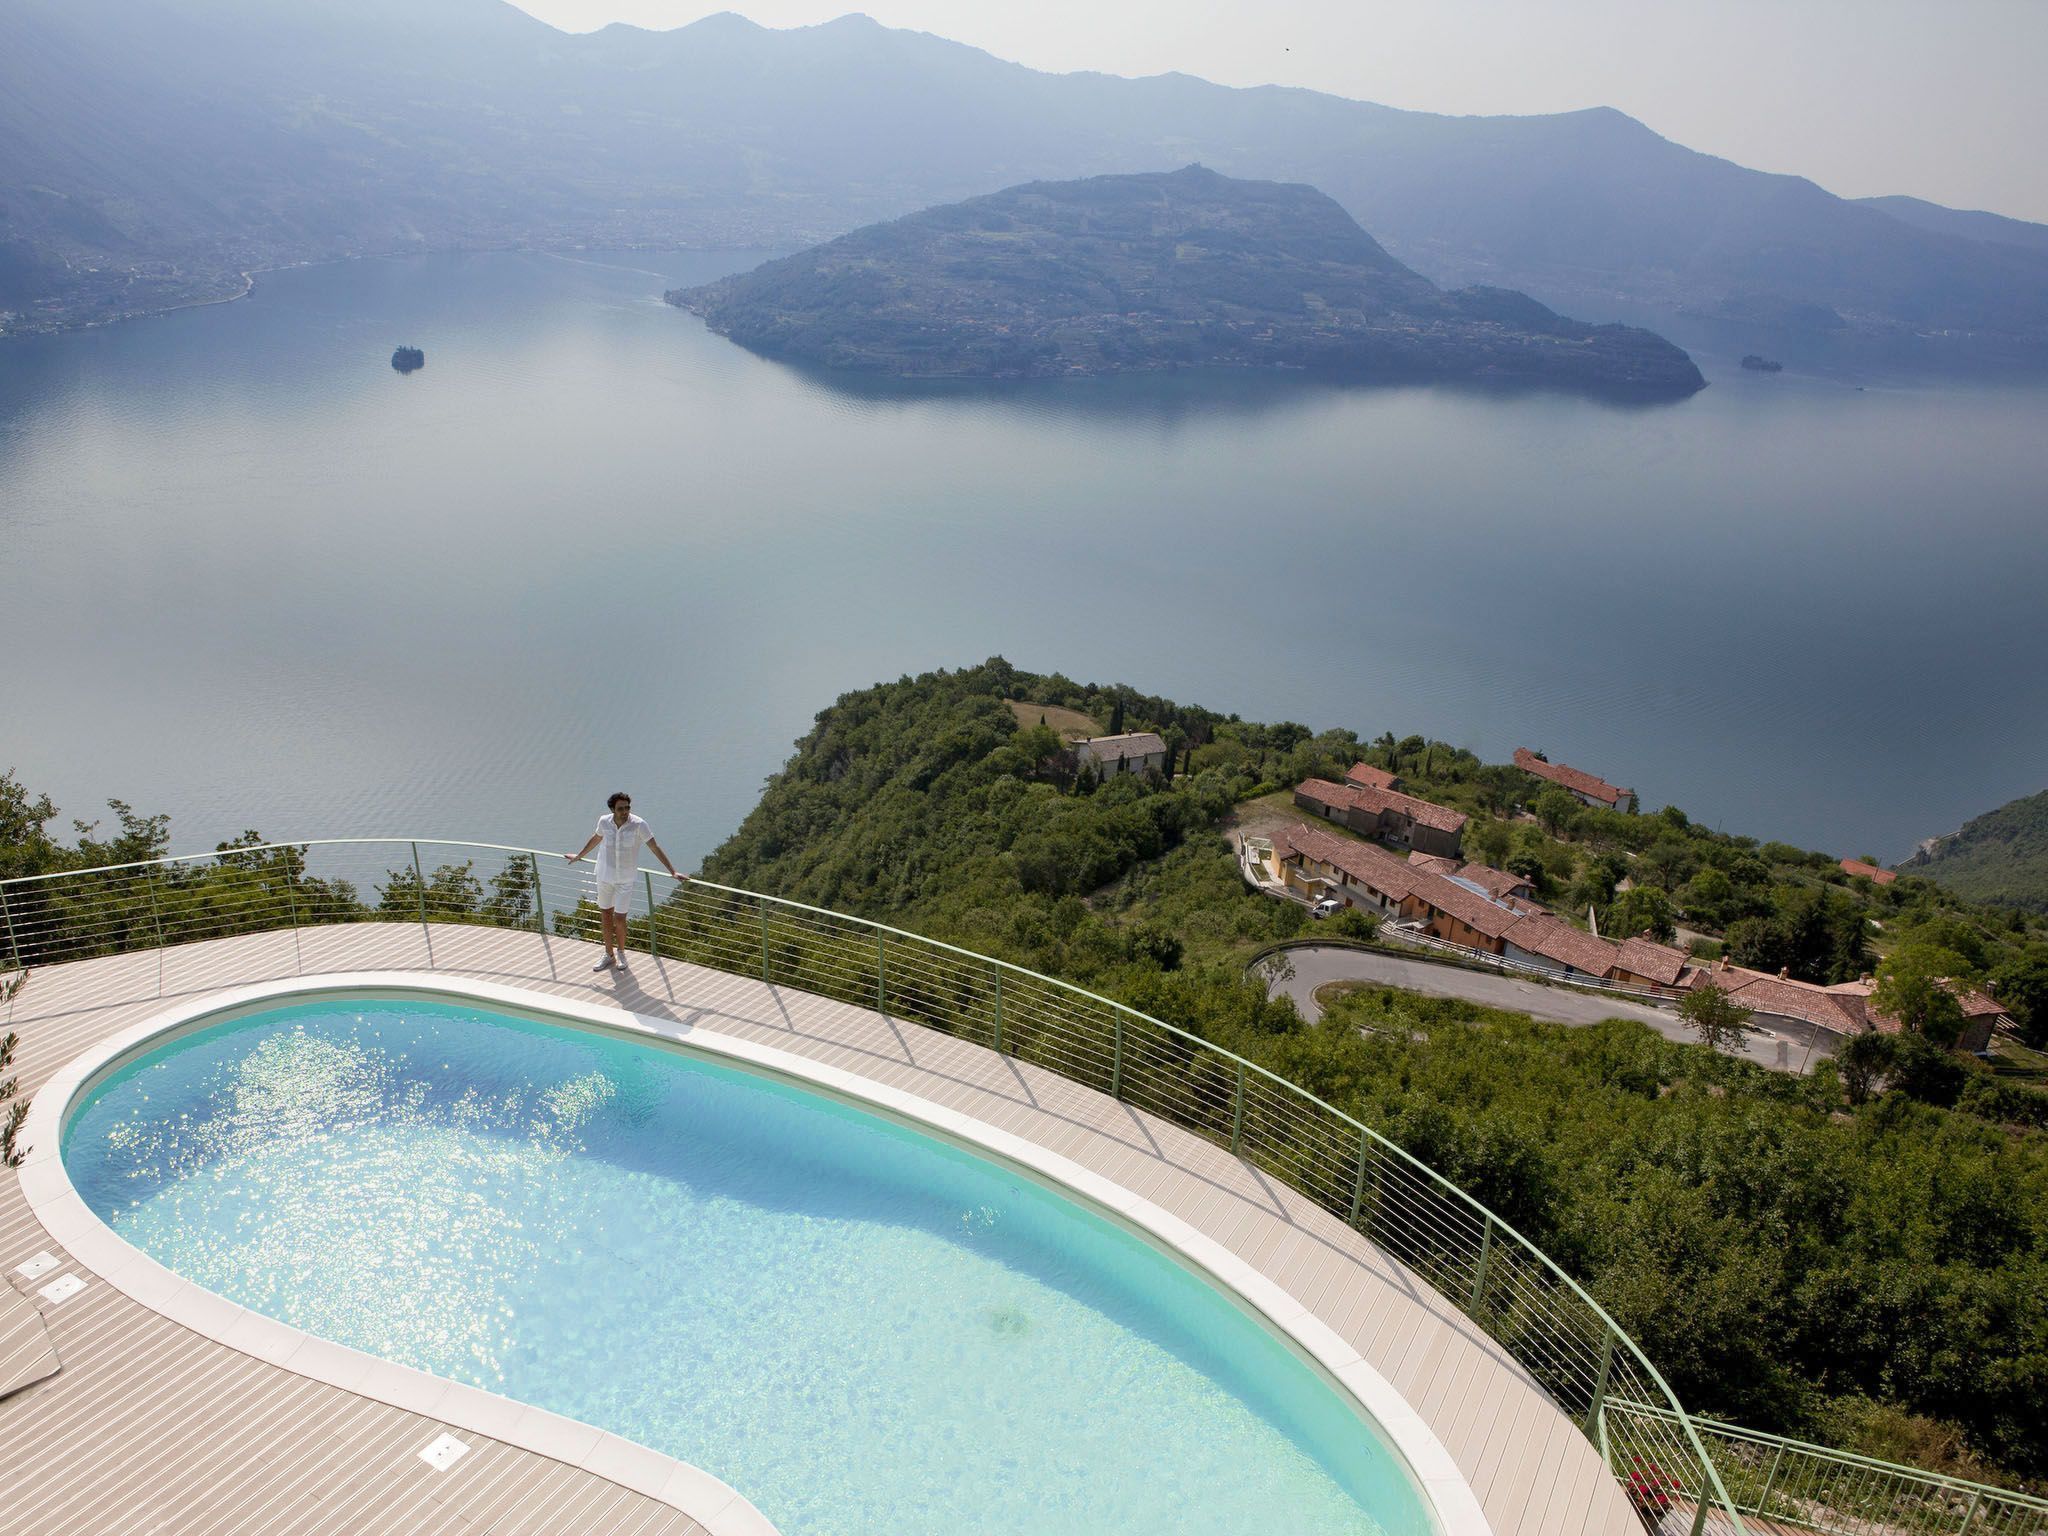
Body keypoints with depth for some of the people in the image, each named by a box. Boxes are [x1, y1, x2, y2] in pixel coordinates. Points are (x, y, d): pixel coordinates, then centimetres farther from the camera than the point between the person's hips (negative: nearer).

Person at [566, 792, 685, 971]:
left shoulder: (638, 825, -19)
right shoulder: (604, 822, -10)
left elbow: (655, 848, -15)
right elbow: (596, 839, 12)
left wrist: (672, 872, -19)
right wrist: (578, 856, 27)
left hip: (625, 879, -3)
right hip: (605, 875, 3)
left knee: (619, 919, -2)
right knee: (605, 915, 13)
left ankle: (621, 953, 26)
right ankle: (609, 956, 30)